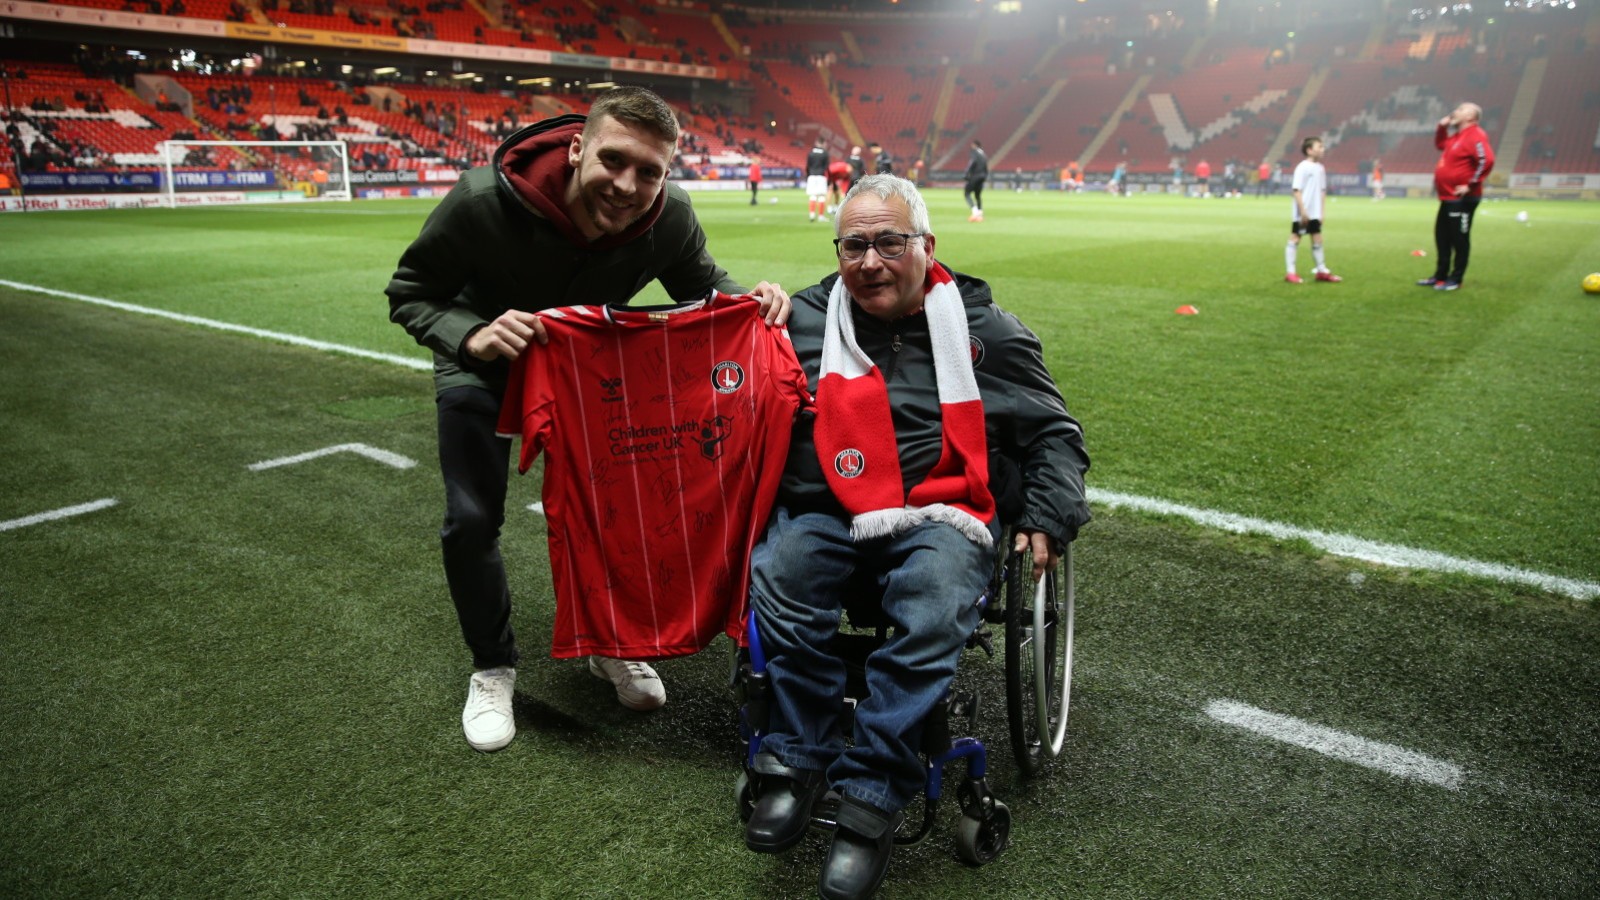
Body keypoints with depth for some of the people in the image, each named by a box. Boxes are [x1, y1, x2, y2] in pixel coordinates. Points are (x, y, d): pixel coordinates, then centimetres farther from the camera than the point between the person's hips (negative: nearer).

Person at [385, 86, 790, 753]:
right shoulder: (484, 201, -36)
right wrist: (472, 337, -43)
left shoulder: (669, 216, -28)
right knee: (472, 523, -5)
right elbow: (409, 293, -22)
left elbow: (700, 284, -7)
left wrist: (750, 297, -30)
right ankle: (492, 667, 21)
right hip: (485, 364, -2)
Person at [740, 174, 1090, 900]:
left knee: (934, 610, -33)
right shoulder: (802, 320, 15)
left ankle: (871, 796, -22)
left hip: (938, 515, -1)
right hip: (821, 511, 2)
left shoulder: (986, 330, 12)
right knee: (775, 577, -30)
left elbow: (1052, 434, 17)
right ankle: (800, 760, -15)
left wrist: (1046, 519, 4)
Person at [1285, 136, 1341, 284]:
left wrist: (1321, 212, 13)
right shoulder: (1302, 167, -12)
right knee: (1295, 239, -1)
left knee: (1317, 239, 11)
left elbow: (1322, 191, 16)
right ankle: (1291, 273, 3)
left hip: (1315, 213, 8)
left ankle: (1322, 271, 18)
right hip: (1302, 214, -8)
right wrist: (1302, 211, -20)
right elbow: (1297, 190, -16)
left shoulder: (1320, 168, 11)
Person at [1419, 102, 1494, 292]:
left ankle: (1455, 280, 0)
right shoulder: (1457, 136, 15)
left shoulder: (1475, 136, -15)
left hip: (1462, 199, -10)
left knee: (1459, 239, -4)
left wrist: (1471, 185, -22)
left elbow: (1486, 160, -26)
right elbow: (1440, 144, 35)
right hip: (1448, 198, 10)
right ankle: (1440, 276, 24)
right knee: (1442, 237, 15)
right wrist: (1442, 127, 18)